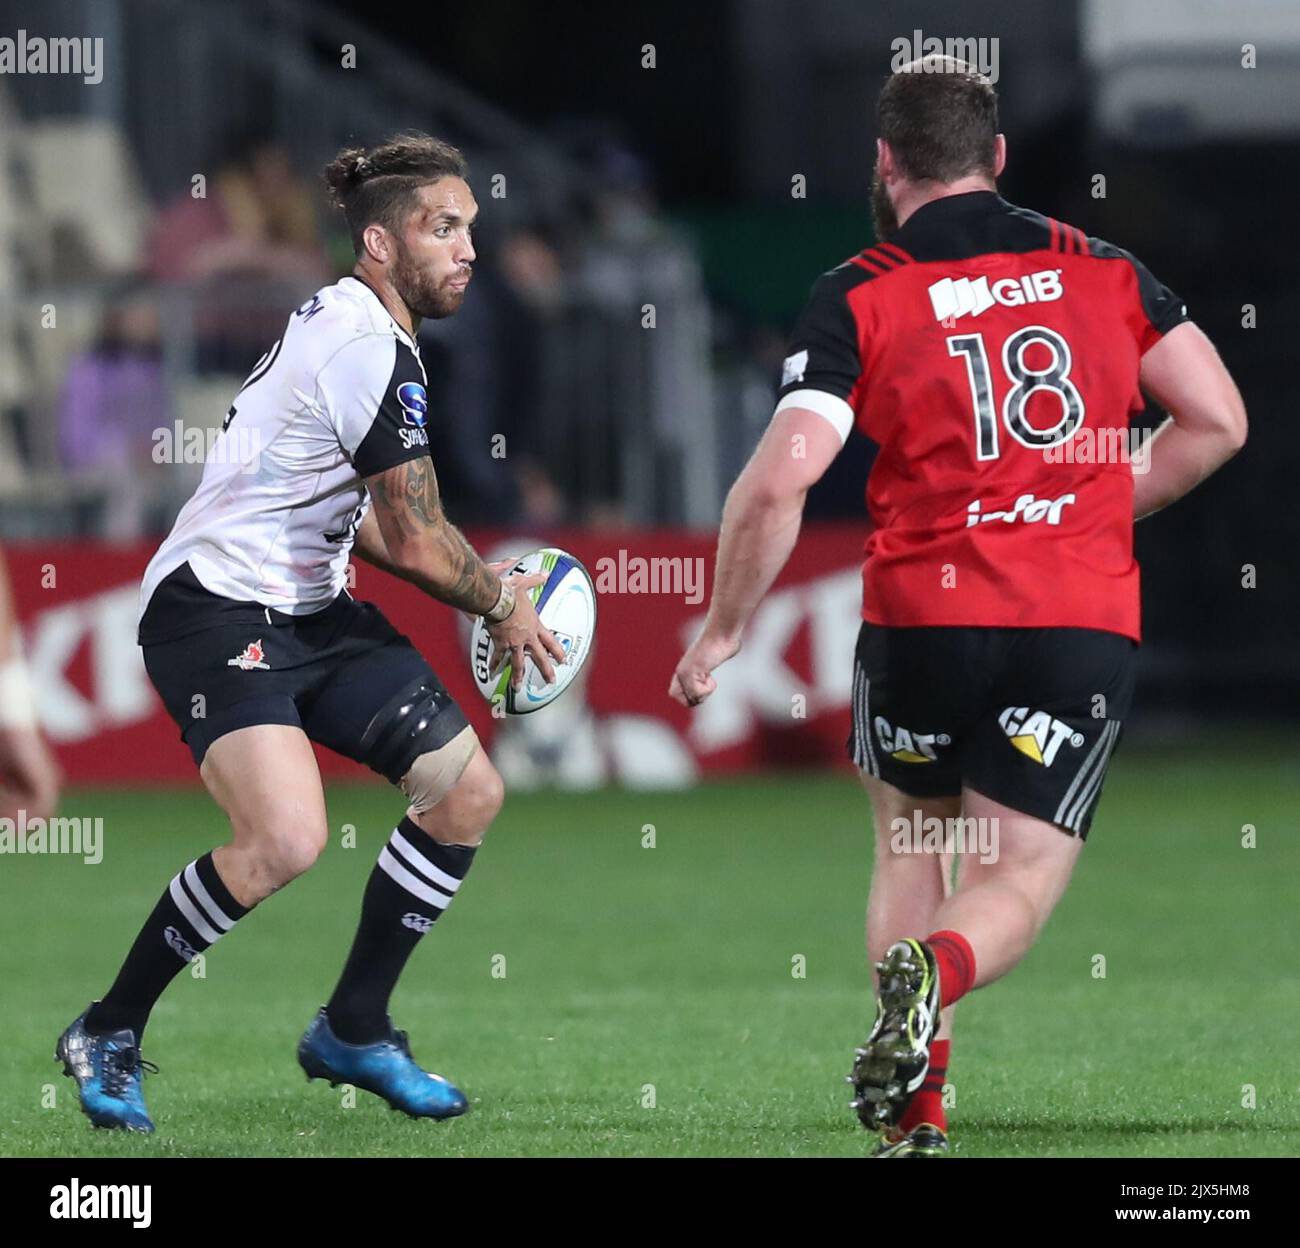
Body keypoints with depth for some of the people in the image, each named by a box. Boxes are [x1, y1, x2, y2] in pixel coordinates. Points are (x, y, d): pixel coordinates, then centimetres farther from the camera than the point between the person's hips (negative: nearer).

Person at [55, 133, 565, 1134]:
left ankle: (352, 1032, 18)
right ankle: (109, 1034, -9)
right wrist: (501, 604, 4)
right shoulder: (375, 353, -18)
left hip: (309, 612, 11)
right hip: (218, 609, -11)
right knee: (287, 837, -28)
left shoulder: (344, 323, 15)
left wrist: (482, 589, 18)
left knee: (468, 789, 6)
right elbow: (417, 539, -15)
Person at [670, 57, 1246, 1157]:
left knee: (910, 843, 23)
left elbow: (777, 483, -11)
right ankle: (938, 973, -28)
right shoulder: (1104, 268, 8)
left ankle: (914, 1113, 9)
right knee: (1016, 886, 7)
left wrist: (722, 633, 0)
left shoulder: (859, 297, -2)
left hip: (924, 620, -1)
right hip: (1086, 623, 1)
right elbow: (1216, 420, 8)